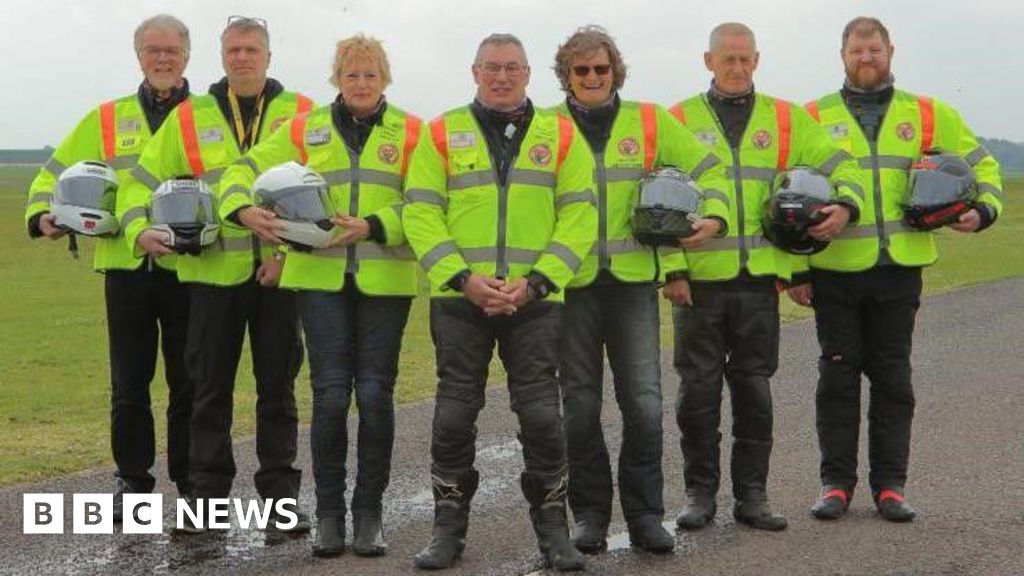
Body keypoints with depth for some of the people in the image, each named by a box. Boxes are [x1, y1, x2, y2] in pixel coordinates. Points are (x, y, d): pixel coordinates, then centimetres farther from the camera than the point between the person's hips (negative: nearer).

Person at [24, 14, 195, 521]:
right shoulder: (106, 120, 12)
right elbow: (56, 172, 14)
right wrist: (42, 215, -4)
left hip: (188, 268, -2)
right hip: (125, 266, 2)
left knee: (189, 381, 5)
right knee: (129, 384, 8)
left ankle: (191, 479, 17)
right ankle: (133, 479, 21)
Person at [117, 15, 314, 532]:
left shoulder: (300, 114, 3)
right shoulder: (190, 117, 6)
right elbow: (141, 182, 8)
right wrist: (139, 229, -10)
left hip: (280, 272, -1)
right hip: (214, 271, 1)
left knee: (277, 387, 7)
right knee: (211, 387, 8)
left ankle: (280, 495, 17)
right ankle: (208, 495, 18)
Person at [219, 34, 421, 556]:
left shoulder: (410, 134, 5)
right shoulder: (306, 131, 10)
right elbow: (245, 170, 7)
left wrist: (372, 227, -20)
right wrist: (247, 210, -13)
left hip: (385, 280, -1)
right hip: (320, 276, 1)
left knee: (375, 394, 1)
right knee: (330, 394, -3)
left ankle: (368, 514, 15)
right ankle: (328, 514, 12)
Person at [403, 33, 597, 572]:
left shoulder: (561, 135, 6)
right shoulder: (442, 134, 5)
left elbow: (579, 215, 1)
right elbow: (420, 213, -1)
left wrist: (536, 281, -11)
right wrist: (462, 278, -13)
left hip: (535, 300, 0)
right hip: (459, 299, 0)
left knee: (541, 412, 1)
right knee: (455, 411, 6)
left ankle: (552, 526, 16)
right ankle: (449, 526, 19)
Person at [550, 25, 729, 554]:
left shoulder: (651, 122, 6)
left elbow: (706, 168, 12)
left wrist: (712, 213, -5)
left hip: (634, 278, 0)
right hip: (571, 283, 0)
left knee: (643, 402, -1)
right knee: (580, 404, 6)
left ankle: (644, 514, 11)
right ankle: (590, 515, 18)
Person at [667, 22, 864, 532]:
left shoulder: (787, 120, 10)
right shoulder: (680, 121, 5)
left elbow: (838, 165, 10)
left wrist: (846, 205, -12)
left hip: (759, 277, 2)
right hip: (698, 279, -1)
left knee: (754, 387, 7)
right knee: (699, 388, 3)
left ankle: (751, 494, 16)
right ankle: (700, 493, 15)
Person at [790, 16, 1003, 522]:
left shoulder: (928, 115, 9)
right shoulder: (815, 118, 5)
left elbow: (979, 163, 18)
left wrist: (984, 209, -2)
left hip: (899, 268, 1)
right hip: (836, 270, -1)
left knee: (893, 379, 6)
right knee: (838, 377, 3)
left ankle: (889, 485, 14)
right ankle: (836, 483, 12)